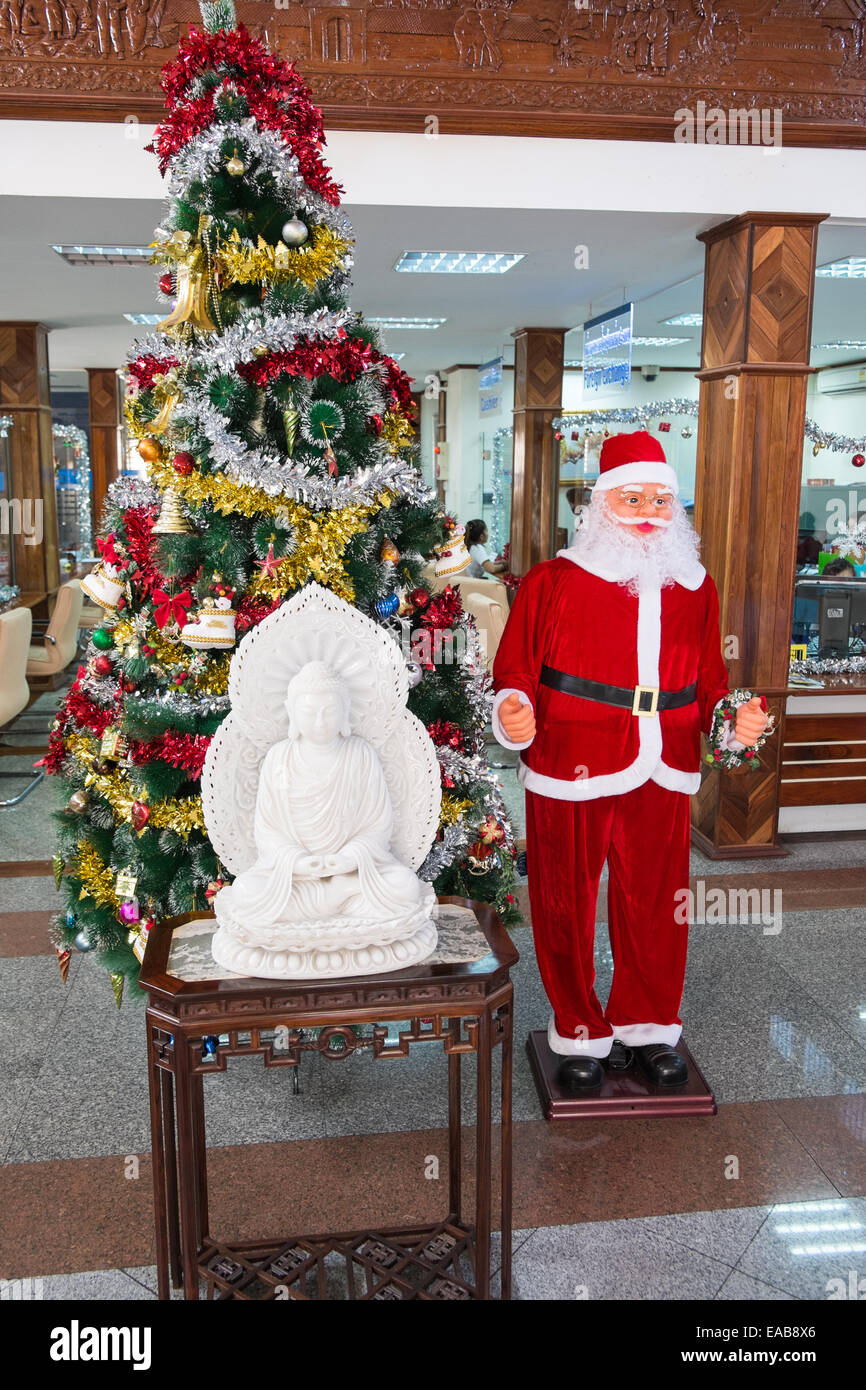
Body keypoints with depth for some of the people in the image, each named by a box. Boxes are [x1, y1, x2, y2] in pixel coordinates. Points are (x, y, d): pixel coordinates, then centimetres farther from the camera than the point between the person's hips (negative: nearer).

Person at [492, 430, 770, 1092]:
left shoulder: (695, 589, 10)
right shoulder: (553, 583, -3)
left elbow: (709, 684, 15)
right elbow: (514, 673, -1)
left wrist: (733, 720, -3)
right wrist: (512, 714, -21)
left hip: (663, 779, 3)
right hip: (570, 776, -3)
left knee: (655, 906, 14)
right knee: (567, 906, 8)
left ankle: (649, 1026, 36)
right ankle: (580, 1034, 29)